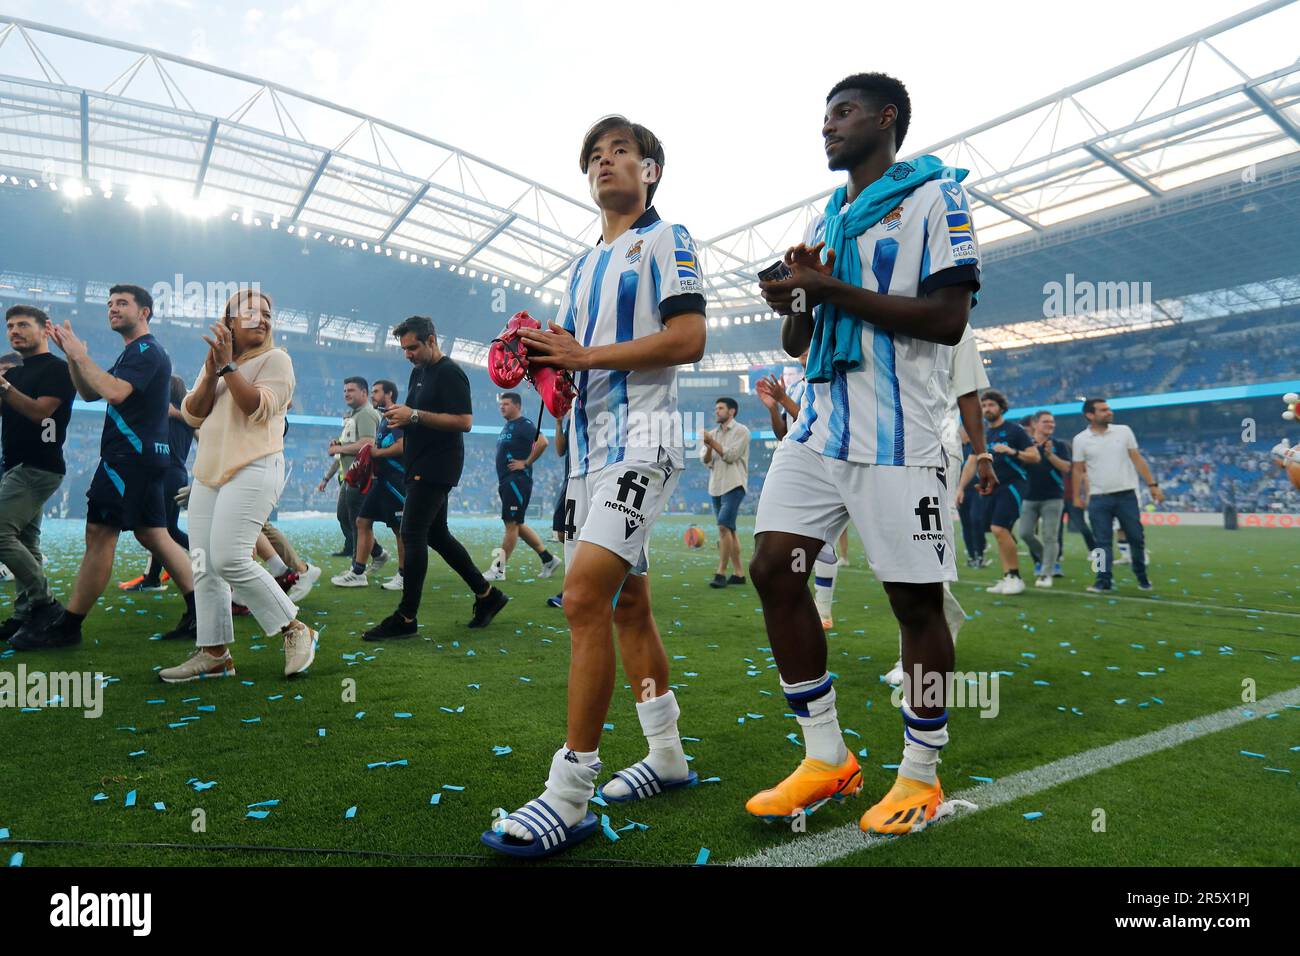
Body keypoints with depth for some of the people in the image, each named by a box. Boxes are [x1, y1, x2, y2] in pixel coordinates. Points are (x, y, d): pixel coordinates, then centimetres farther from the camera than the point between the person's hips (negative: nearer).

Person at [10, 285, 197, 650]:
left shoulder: (147, 351, -9)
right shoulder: (133, 353, 23)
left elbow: (114, 392, -23)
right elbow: (89, 393, 22)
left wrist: (81, 355, -14)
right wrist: (71, 353, 10)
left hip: (132, 455, -11)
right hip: (144, 455, 11)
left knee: (99, 534, -7)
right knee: (153, 535, 9)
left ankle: (66, 626, 0)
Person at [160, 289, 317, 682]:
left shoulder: (275, 359, 0)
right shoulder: (213, 362, 19)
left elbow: (258, 409, -14)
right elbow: (192, 415, 9)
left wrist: (229, 366, -17)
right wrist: (210, 373, -6)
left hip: (252, 471, -7)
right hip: (208, 473, 7)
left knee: (229, 559, -17)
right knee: (205, 565, 5)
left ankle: (296, 630, -4)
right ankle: (214, 653, 12)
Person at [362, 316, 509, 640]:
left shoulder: (450, 373, -11)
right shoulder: (418, 372, 18)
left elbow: (464, 421, -20)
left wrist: (414, 415, -22)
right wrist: (400, 416, 6)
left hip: (437, 467, -10)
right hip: (420, 465, 10)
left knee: (412, 534, -11)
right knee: (437, 535, 12)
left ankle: (406, 618, -5)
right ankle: (487, 595, 22)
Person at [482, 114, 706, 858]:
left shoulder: (666, 240, 1)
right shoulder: (586, 263, 23)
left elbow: (689, 340, -13)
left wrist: (587, 356, -15)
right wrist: (539, 357, 3)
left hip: (641, 441, -9)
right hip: (589, 444, 9)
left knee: (585, 596, -19)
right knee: (627, 601, 12)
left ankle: (570, 797, -12)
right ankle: (667, 755, 25)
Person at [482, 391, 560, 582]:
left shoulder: (524, 424, -10)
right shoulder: (506, 427, 19)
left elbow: (543, 442, -24)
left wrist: (526, 463, -18)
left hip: (518, 480, -11)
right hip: (506, 481, 11)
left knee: (512, 524, -6)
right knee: (516, 525, 12)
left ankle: (499, 570, -2)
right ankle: (548, 558, 19)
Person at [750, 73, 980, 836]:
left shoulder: (935, 193, 0)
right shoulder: (825, 218, 21)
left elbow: (948, 319, -12)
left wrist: (834, 291, -14)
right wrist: (794, 305, 0)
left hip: (898, 436, -7)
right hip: (819, 429, 7)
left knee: (916, 599, 0)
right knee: (775, 572, -1)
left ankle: (921, 776, 20)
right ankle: (828, 760, 14)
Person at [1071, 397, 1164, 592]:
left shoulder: (1123, 431, 4)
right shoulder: (1081, 439, 0)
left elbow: (1138, 460, 5)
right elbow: (1078, 470, 4)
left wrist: (1152, 484, 0)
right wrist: (1077, 496, 1)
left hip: (1126, 495, 1)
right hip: (1098, 498, -1)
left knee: (1136, 538, 6)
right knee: (1102, 541, 0)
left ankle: (1142, 576, 24)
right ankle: (1104, 580, 4)